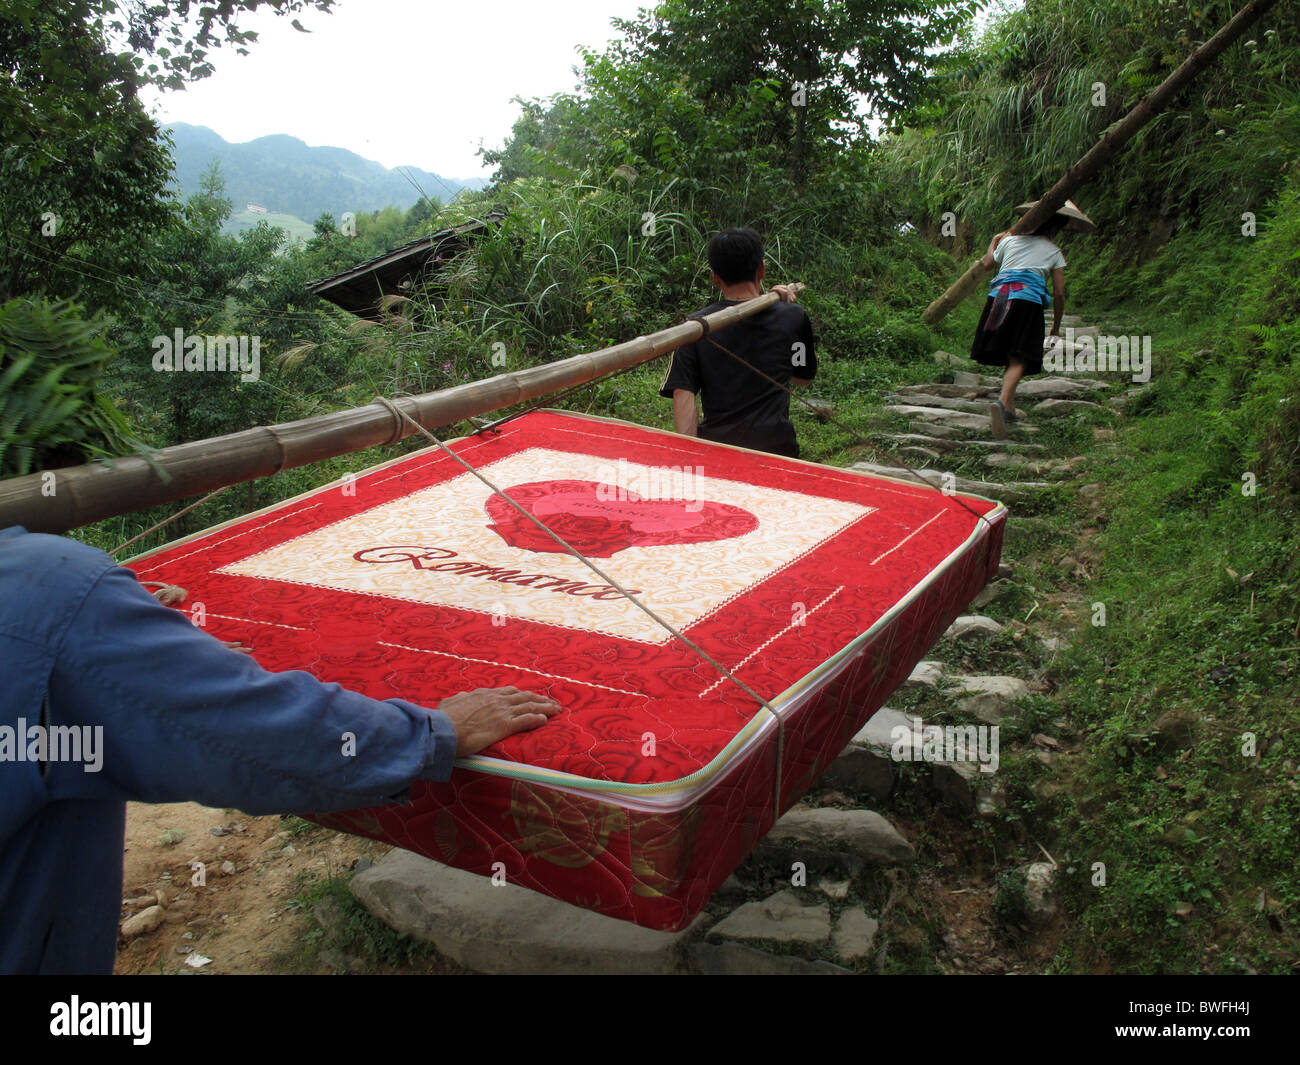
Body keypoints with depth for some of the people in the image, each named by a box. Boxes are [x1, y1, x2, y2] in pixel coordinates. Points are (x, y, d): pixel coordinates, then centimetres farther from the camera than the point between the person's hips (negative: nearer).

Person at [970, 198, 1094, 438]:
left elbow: (985, 265, 31)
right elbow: (1059, 294, 12)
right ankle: (1002, 400, -35)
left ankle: (1008, 407, 13)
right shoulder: (1054, 253, 16)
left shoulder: (1010, 240, 20)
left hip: (999, 296, 3)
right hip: (1029, 301, -3)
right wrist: (1056, 328, 23)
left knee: (1009, 356, 13)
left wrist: (994, 242, 49)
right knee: (1018, 359, -11)